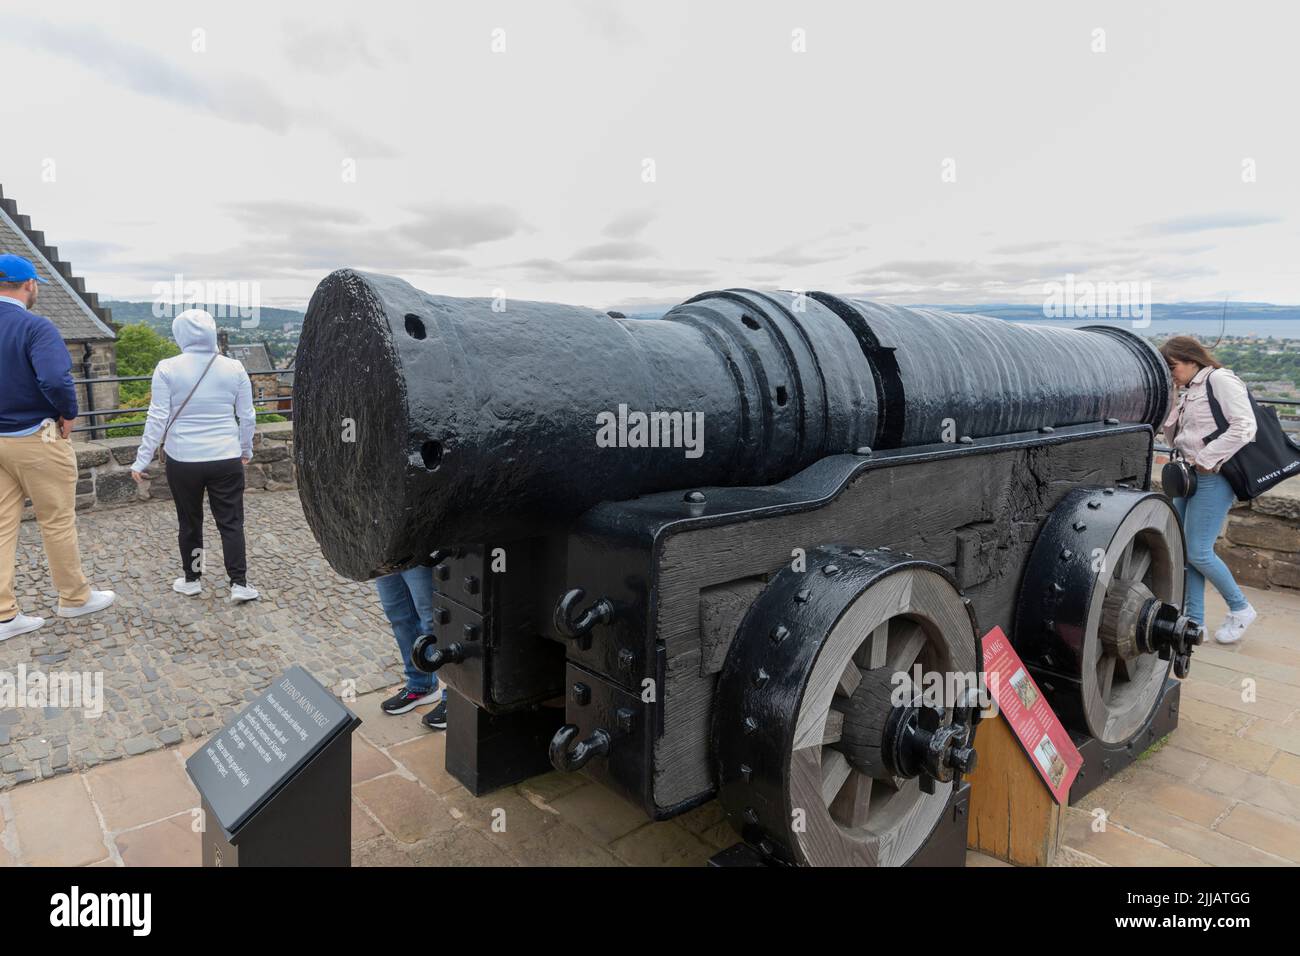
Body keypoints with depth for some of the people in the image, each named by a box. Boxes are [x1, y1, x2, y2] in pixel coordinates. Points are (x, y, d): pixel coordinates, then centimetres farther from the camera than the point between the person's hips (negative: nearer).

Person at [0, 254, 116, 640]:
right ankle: (74, 597, 21)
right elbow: (55, 379, -30)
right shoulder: (34, 326, -16)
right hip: (36, 438, -7)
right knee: (57, 522, 7)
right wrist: (69, 414, -12)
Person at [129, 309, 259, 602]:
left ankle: (192, 579, 27)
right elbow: (247, 416, 5)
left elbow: (157, 419, -6)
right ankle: (239, 584, 6)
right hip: (226, 460, 1)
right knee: (231, 522, 7)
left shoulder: (167, 369, -6)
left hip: (183, 460, 0)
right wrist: (246, 450, 20)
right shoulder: (234, 368, -1)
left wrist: (141, 461, 1)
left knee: (189, 522, 14)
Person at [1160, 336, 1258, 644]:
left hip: (1213, 477, -9)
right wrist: (1169, 408, 6)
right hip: (1188, 477, 9)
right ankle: (1194, 621, 14)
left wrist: (1205, 460, -17)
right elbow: (1176, 441, 20)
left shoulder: (1220, 379, -8)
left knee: (1198, 552, -8)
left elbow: (1244, 427, -19)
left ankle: (1240, 609, 15)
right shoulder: (1188, 392, 17)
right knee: (1183, 550, 7)